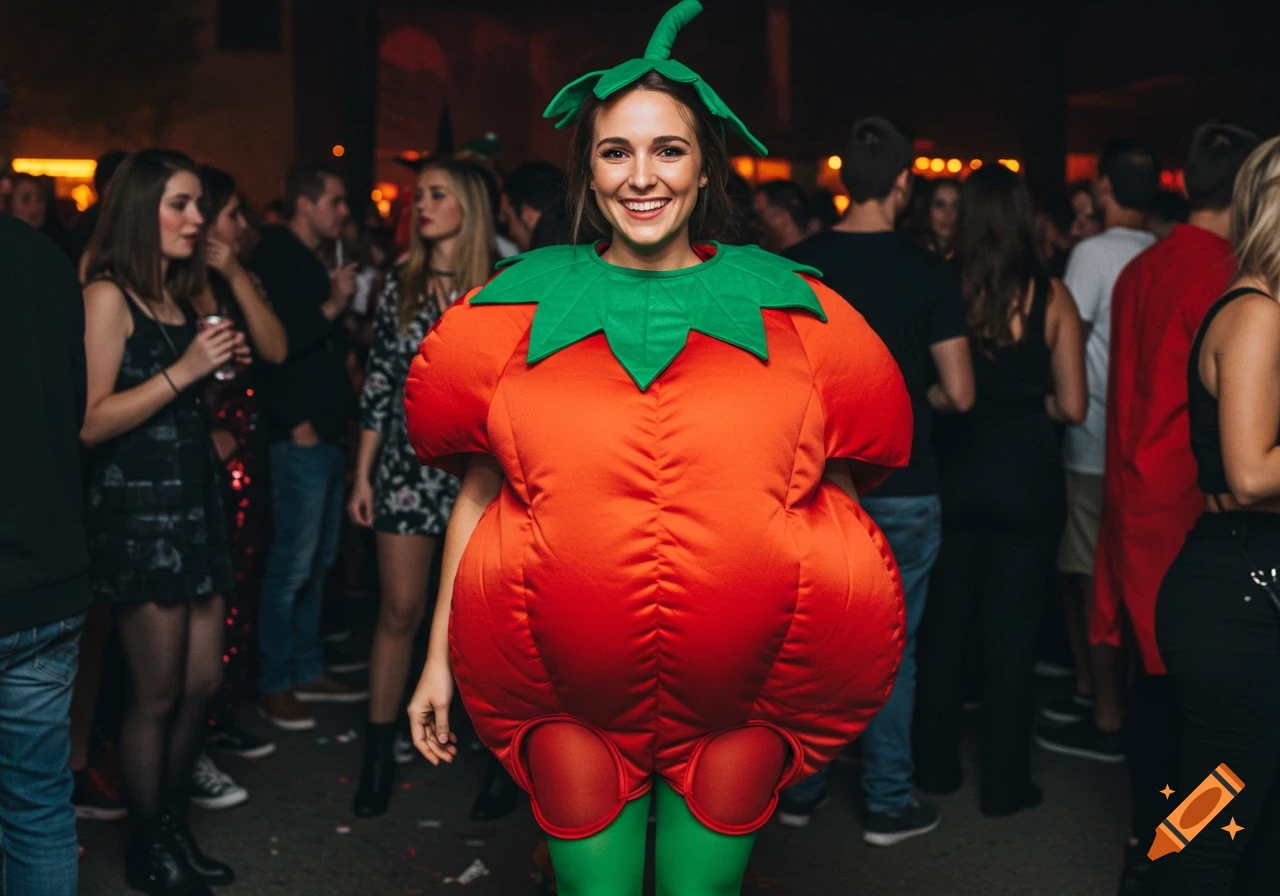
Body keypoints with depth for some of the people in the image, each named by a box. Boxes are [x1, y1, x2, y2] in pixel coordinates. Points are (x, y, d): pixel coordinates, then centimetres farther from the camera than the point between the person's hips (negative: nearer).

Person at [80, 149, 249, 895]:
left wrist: (224, 361, 5)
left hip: (196, 503, 8)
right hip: (138, 509, -7)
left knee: (203, 684, 10)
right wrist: (183, 371, -18)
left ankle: (176, 827, 27)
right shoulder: (107, 296, -9)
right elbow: (90, 421, -17)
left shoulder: (180, 295, 14)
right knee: (158, 695, 2)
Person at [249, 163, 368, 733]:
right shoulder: (274, 261, -10)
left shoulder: (311, 263, 18)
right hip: (300, 436, -9)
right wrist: (330, 308, -14)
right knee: (292, 564, -4)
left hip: (327, 435, 9)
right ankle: (274, 686, 7)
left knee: (319, 559, 15)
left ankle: (307, 671, 25)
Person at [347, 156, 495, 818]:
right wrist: (362, 475, 4)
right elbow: (378, 384, 7)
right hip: (407, 466, 2)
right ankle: (380, 754, 14)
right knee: (399, 612, 3)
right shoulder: (400, 285, 6)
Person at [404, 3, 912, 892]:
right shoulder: (520, 307, 2)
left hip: (742, 699, 0)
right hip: (565, 701, 0)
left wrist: (841, 671, 7)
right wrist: (440, 658, 5)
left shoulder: (791, 310, 2)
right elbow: (479, 494, 6)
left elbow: (834, 500, 8)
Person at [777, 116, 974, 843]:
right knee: (890, 648, 8)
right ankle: (889, 803, 18)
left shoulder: (795, 266, -3)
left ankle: (800, 788, 25)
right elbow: (960, 394, -10)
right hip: (900, 487, -3)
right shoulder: (927, 272, -11)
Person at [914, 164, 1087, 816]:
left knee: (943, 620, 15)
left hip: (953, 466, 1)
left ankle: (936, 764, 27)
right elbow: (1072, 406, -7)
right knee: (1012, 627, 8)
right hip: (1026, 474, -1)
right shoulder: (1050, 298, -8)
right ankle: (1004, 783, 17)